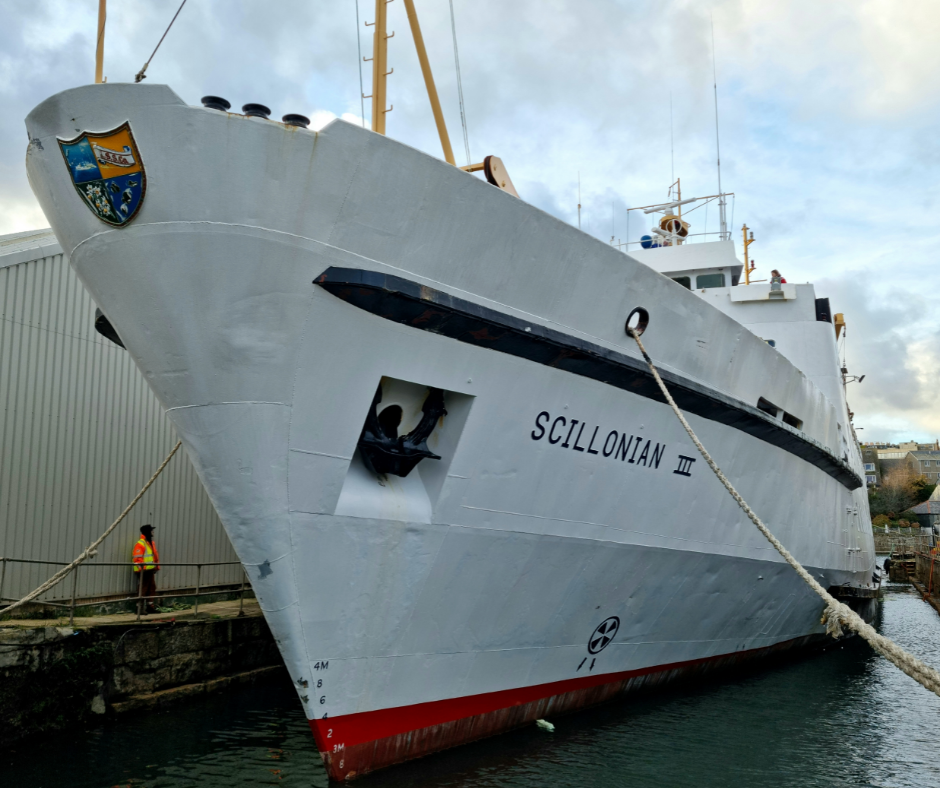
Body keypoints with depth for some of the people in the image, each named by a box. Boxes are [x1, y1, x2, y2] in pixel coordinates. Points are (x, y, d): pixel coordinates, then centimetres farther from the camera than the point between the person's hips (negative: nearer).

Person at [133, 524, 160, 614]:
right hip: (143, 571, -9)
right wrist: (142, 568, -23)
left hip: (151, 570, 9)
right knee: (142, 589, -5)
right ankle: (139, 607, 1)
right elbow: (137, 559, -20)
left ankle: (150, 605, 22)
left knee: (152, 588, 13)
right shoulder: (140, 544, -15)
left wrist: (157, 566, 17)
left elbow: (155, 555, 22)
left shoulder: (152, 543, 15)